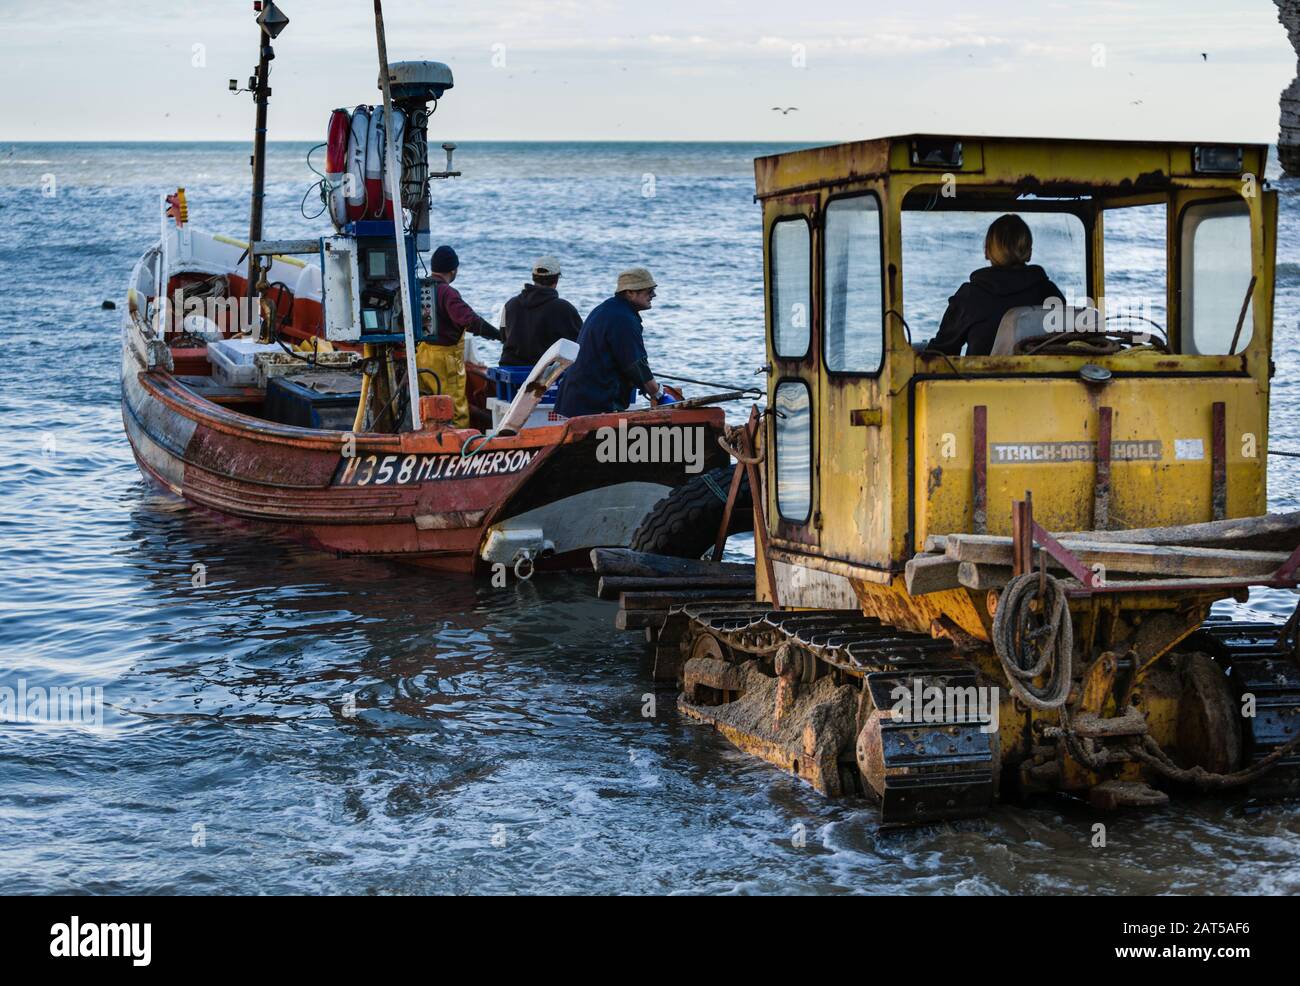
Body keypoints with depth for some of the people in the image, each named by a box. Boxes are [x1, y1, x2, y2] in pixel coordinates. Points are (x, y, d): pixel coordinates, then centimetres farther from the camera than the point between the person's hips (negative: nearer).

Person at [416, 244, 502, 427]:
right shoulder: (447, 293, -17)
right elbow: (469, 320, -27)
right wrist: (500, 335, -23)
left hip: (421, 355, 8)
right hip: (443, 359, -8)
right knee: (457, 412, -4)